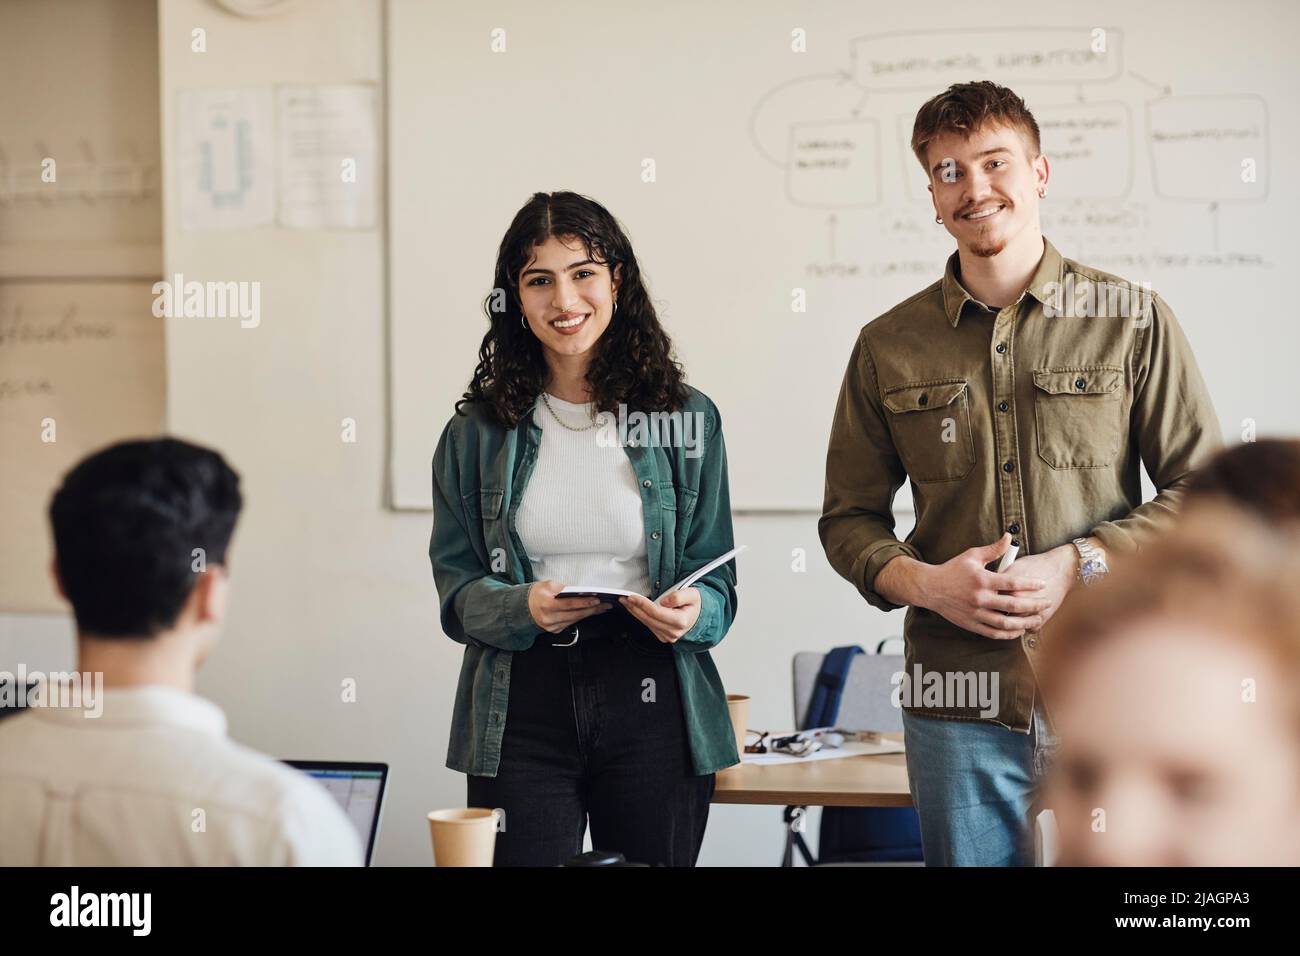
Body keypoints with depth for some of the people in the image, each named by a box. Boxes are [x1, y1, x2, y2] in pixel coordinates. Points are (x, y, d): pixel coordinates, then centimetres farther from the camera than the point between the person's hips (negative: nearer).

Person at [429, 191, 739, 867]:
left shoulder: (688, 419, 5)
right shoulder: (478, 431, 6)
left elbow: (717, 580, 5)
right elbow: (456, 589, 4)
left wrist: (691, 612, -17)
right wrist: (522, 608, -16)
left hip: (652, 705, 0)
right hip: (522, 706, 0)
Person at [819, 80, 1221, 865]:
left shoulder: (1134, 321, 3)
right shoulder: (889, 347, 9)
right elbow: (849, 519, 12)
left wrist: (1078, 566, -11)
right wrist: (923, 582, -8)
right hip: (957, 705, 1)